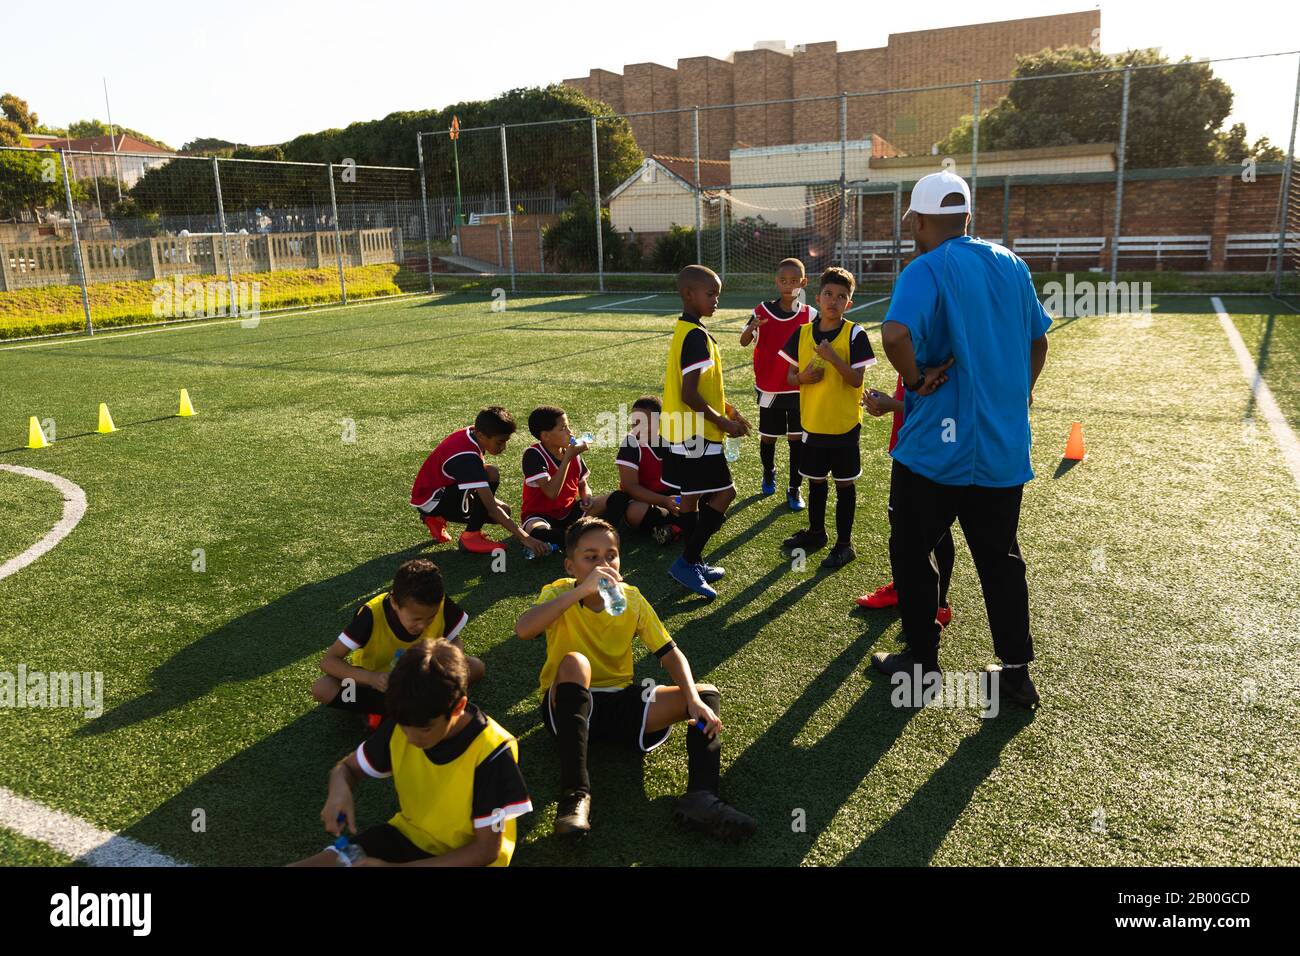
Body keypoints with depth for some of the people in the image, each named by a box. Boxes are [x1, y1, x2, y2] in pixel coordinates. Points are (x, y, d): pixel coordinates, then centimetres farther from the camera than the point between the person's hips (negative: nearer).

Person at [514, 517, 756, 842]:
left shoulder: (632, 599, -2)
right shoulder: (559, 593, -12)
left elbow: (670, 653, -5)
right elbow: (523, 629, -33)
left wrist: (694, 700, -23)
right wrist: (582, 590, -38)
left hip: (620, 701, 4)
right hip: (569, 705, -4)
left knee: (706, 694, -9)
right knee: (575, 661, -36)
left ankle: (700, 795, -31)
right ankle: (575, 792, -39)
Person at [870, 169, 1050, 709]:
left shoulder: (927, 270, -14)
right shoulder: (1012, 265, 7)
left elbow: (895, 334, -32)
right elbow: (1038, 340, 16)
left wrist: (916, 379, -16)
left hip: (936, 446, -6)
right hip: (1004, 445, 6)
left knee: (912, 552, 12)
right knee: (1000, 558, 16)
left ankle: (922, 662, 22)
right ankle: (1016, 671, 22)